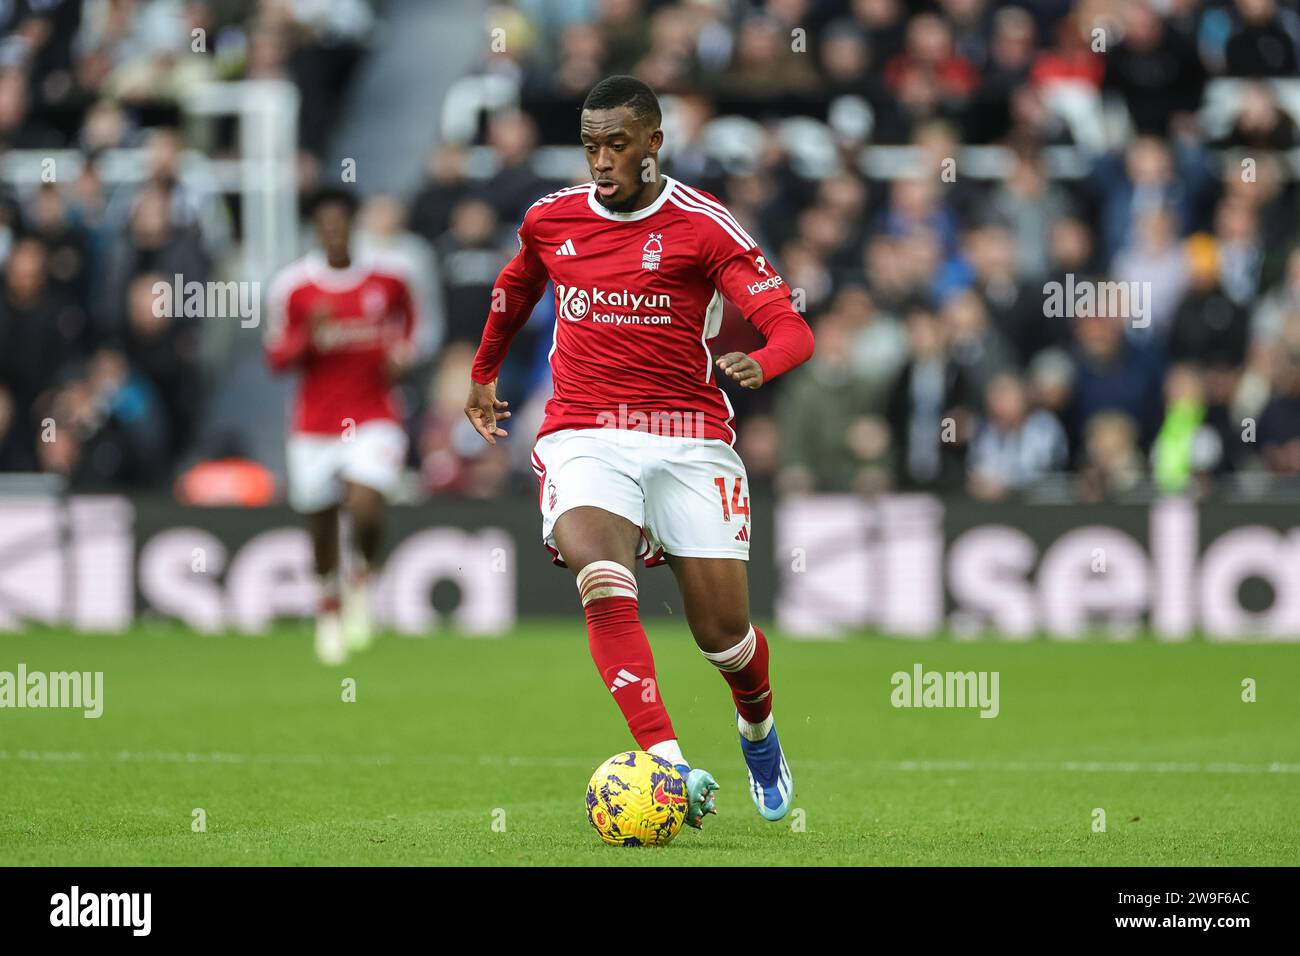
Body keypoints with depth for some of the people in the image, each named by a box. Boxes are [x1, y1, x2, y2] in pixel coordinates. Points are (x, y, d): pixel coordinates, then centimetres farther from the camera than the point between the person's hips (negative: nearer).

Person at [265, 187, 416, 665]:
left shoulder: (387, 279, -1)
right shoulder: (292, 285, -3)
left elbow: (407, 318, 20)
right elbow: (276, 357, 2)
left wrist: (401, 354, 1)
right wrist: (308, 338, -18)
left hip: (374, 418, -1)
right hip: (314, 424, 1)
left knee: (366, 509, -22)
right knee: (321, 524, 8)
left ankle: (361, 573, 11)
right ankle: (330, 601, 36)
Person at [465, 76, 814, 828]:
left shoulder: (703, 225, -5)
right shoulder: (551, 220, 8)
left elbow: (793, 328, -13)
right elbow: (516, 289, 32)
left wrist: (758, 364, -35)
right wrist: (482, 375, 42)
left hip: (690, 440, -1)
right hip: (584, 438, 2)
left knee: (723, 632, 0)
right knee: (604, 586, -28)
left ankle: (758, 730, 37)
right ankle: (670, 767, -36)